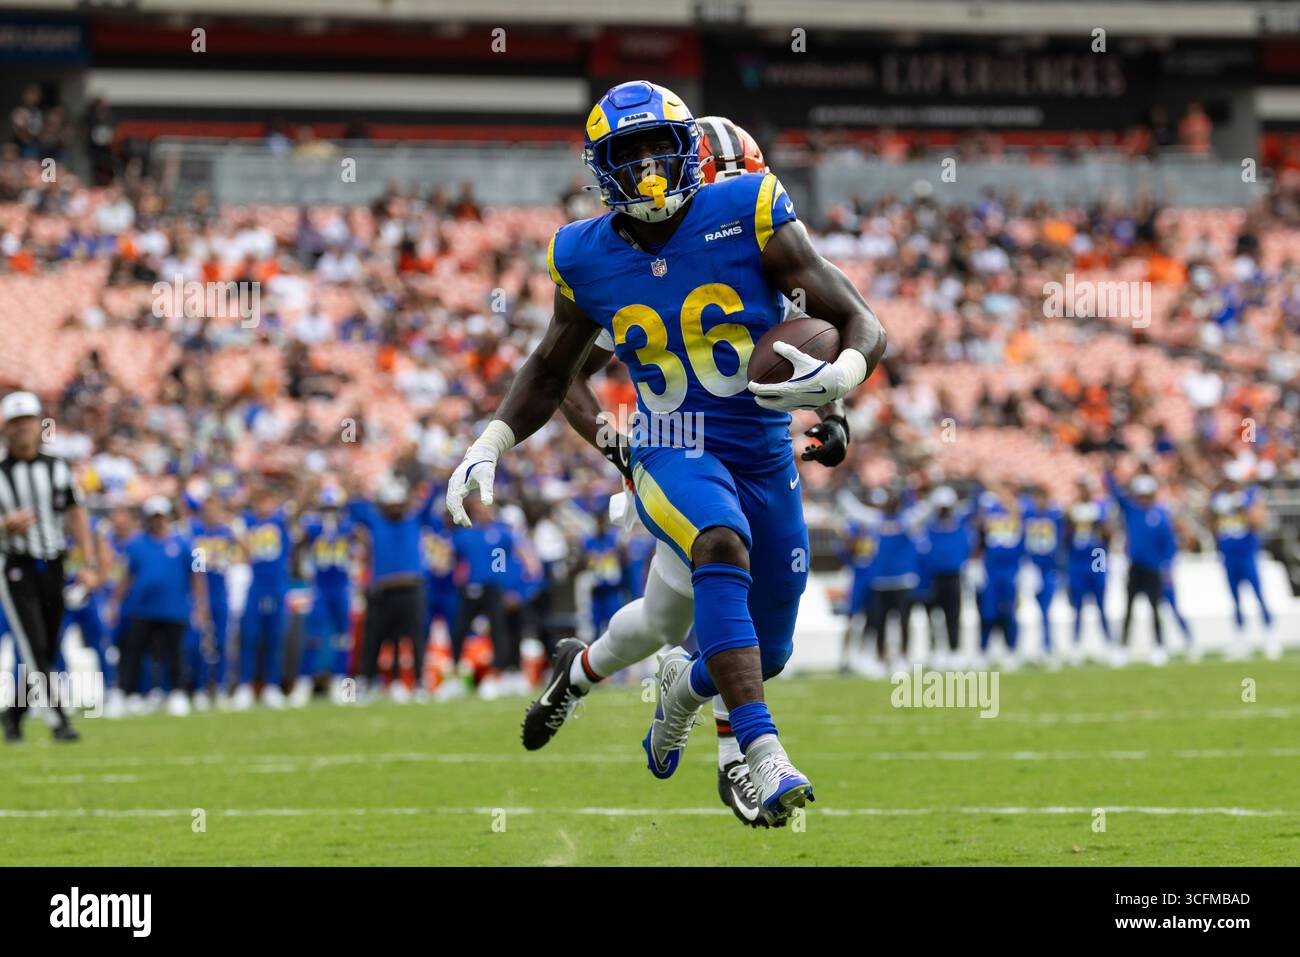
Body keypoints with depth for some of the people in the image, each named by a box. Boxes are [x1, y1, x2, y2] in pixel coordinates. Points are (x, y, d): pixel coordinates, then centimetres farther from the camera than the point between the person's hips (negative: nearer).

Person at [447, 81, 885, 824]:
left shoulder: (748, 218, -9)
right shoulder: (587, 259, -1)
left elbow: (865, 329, -8)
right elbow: (551, 372, 18)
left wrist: (839, 378, -29)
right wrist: (488, 448, 5)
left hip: (766, 458, 1)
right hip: (673, 456, -1)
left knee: (766, 656, 12)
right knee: (722, 544, -36)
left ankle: (687, 682, 50)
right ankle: (763, 753, -45)